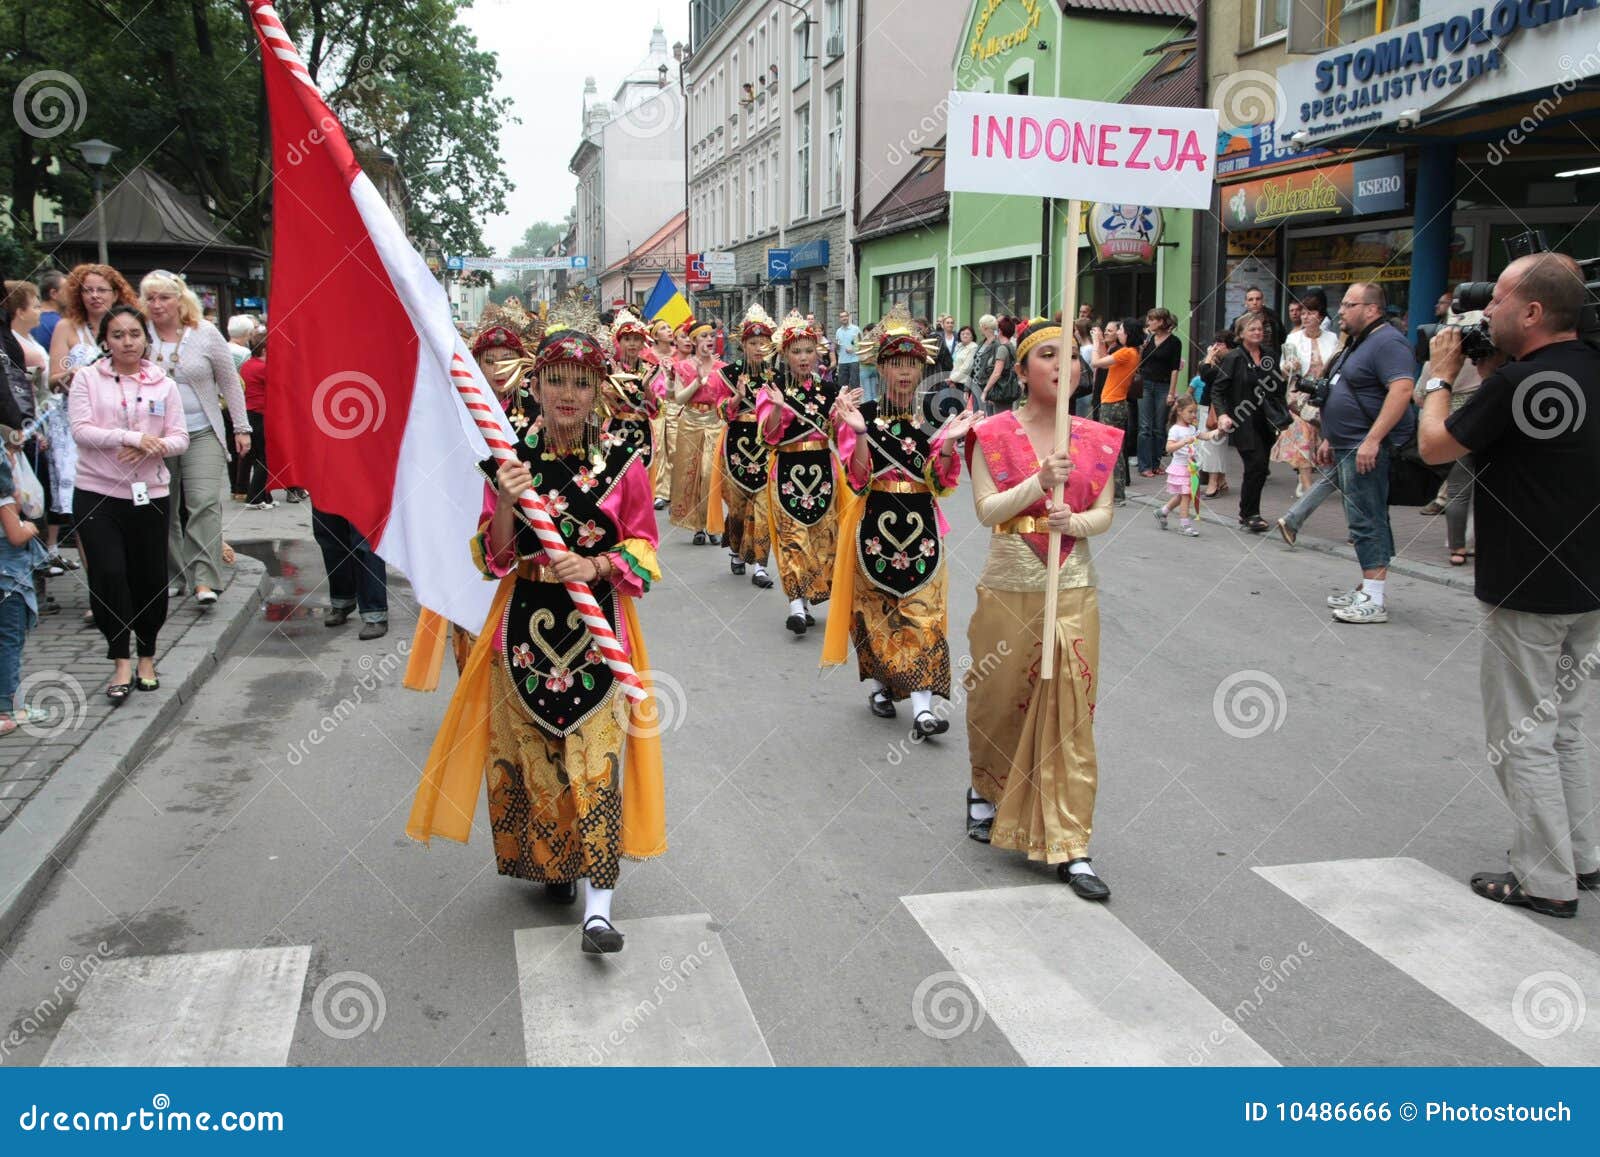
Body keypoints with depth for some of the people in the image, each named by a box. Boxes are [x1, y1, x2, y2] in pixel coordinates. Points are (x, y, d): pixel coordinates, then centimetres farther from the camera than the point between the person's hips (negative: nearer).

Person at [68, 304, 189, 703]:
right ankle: (122, 664, 0)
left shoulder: (164, 384, 7)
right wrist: (134, 437, -20)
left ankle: (147, 658, 24)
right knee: (109, 575, -10)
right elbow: (81, 430, -9)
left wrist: (152, 447, -18)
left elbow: (180, 438, 2)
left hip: (150, 494, 2)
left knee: (150, 577, 5)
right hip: (97, 494, -2)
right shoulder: (87, 379, 2)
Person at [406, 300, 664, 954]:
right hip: (525, 624, 2)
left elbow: (642, 549, 2)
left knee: (596, 759, -6)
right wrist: (504, 504, -18)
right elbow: (494, 558, 0)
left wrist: (596, 565, -16)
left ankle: (598, 904, -3)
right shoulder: (511, 459, 1)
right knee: (531, 754, 9)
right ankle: (551, 864, 31)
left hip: (598, 626, -2)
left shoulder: (622, 465, -2)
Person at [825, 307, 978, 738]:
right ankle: (878, 686, 27)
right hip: (875, 525, -2)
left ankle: (922, 706, -6)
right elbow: (857, 480, -11)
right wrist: (860, 433, -23)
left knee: (923, 611, -3)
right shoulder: (861, 415, -4)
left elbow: (941, 483, 0)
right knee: (874, 605, 7)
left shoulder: (934, 420, 4)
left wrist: (948, 442, -15)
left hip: (920, 527, 2)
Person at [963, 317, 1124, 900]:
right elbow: (987, 510, -12)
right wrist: (1040, 483, -25)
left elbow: (1104, 513, 2)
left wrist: (1076, 521, -18)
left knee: (1070, 715, 0)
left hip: (1073, 594, 2)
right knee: (999, 703, 13)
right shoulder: (994, 435, -4)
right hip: (1008, 591, -1)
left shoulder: (1096, 438, 3)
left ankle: (1068, 845, 6)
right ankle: (986, 790, 43)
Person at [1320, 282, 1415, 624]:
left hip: (1368, 450, -11)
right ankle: (1367, 590, 21)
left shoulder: (1387, 342, -14)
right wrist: (1330, 438, 24)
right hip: (1348, 448, 11)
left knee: (1367, 520, -10)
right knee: (1364, 520, 14)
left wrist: (1372, 440, -30)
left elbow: (1402, 390, -26)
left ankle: (1374, 601, -8)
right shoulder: (1356, 343, 19)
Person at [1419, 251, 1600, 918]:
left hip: (1527, 594, -9)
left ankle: (1546, 882, 11)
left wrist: (1442, 373, 3)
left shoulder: (1518, 382, -22)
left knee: (1522, 738, 3)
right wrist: (1482, 368, 9)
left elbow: (1434, 446, -11)